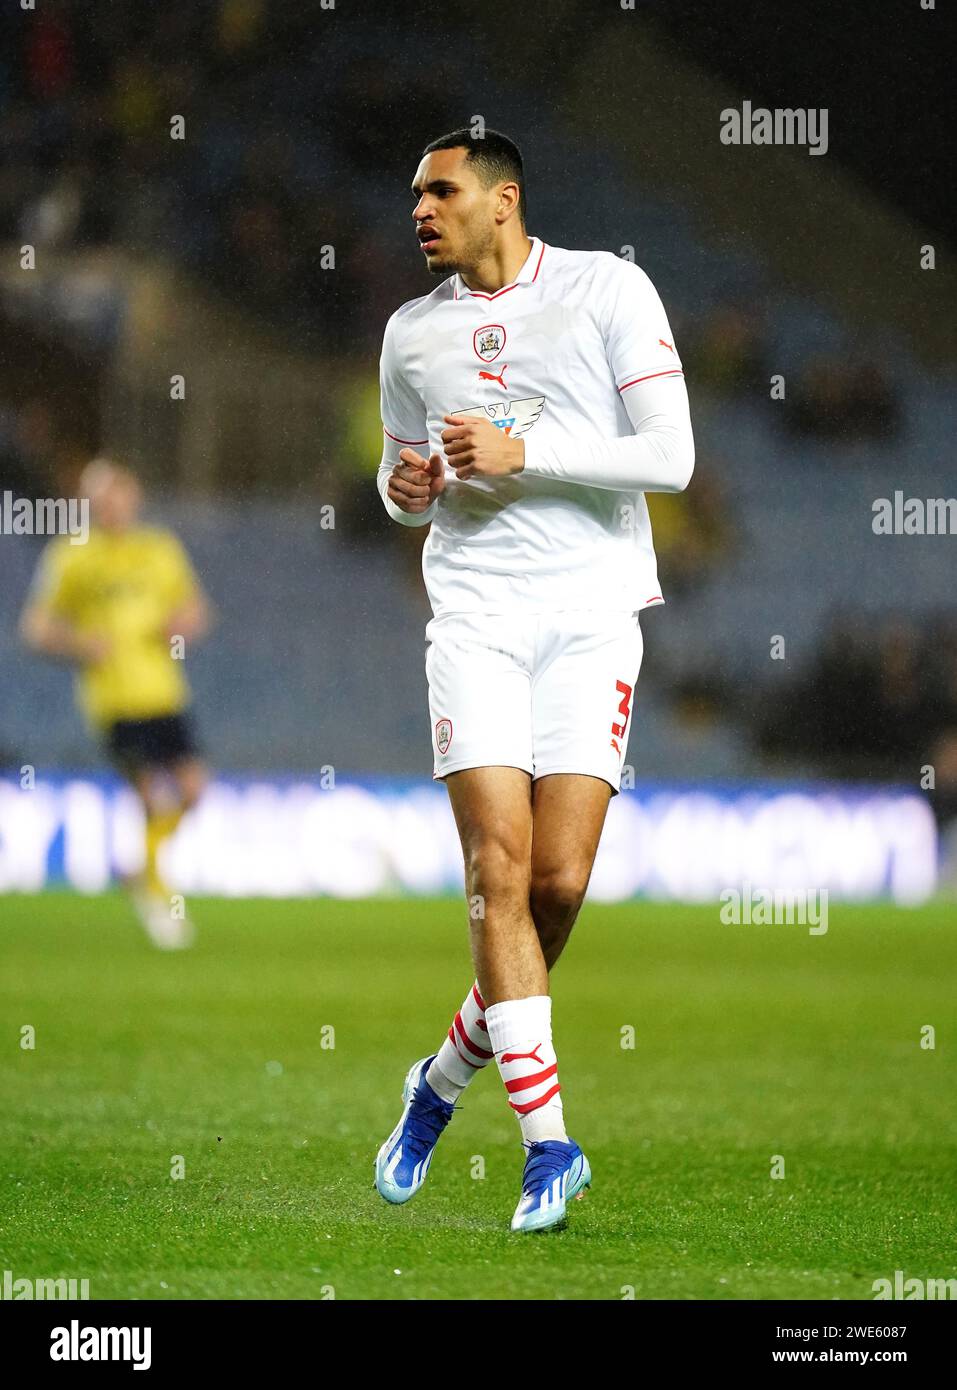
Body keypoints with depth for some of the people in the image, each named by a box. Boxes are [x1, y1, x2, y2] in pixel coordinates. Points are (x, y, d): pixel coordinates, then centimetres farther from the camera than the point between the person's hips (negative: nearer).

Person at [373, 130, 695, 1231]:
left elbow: (670, 457, -5)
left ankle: (447, 1076, 18)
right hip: (476, 620, 2)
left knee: (559, 885, -7)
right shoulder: (412, 332, 12)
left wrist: (523, 453, -13)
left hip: (592, 614, -2)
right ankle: (548, 1141, -9)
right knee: (499, 869, -13)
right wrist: (406, 486, 0)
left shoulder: (609, 290, 0)